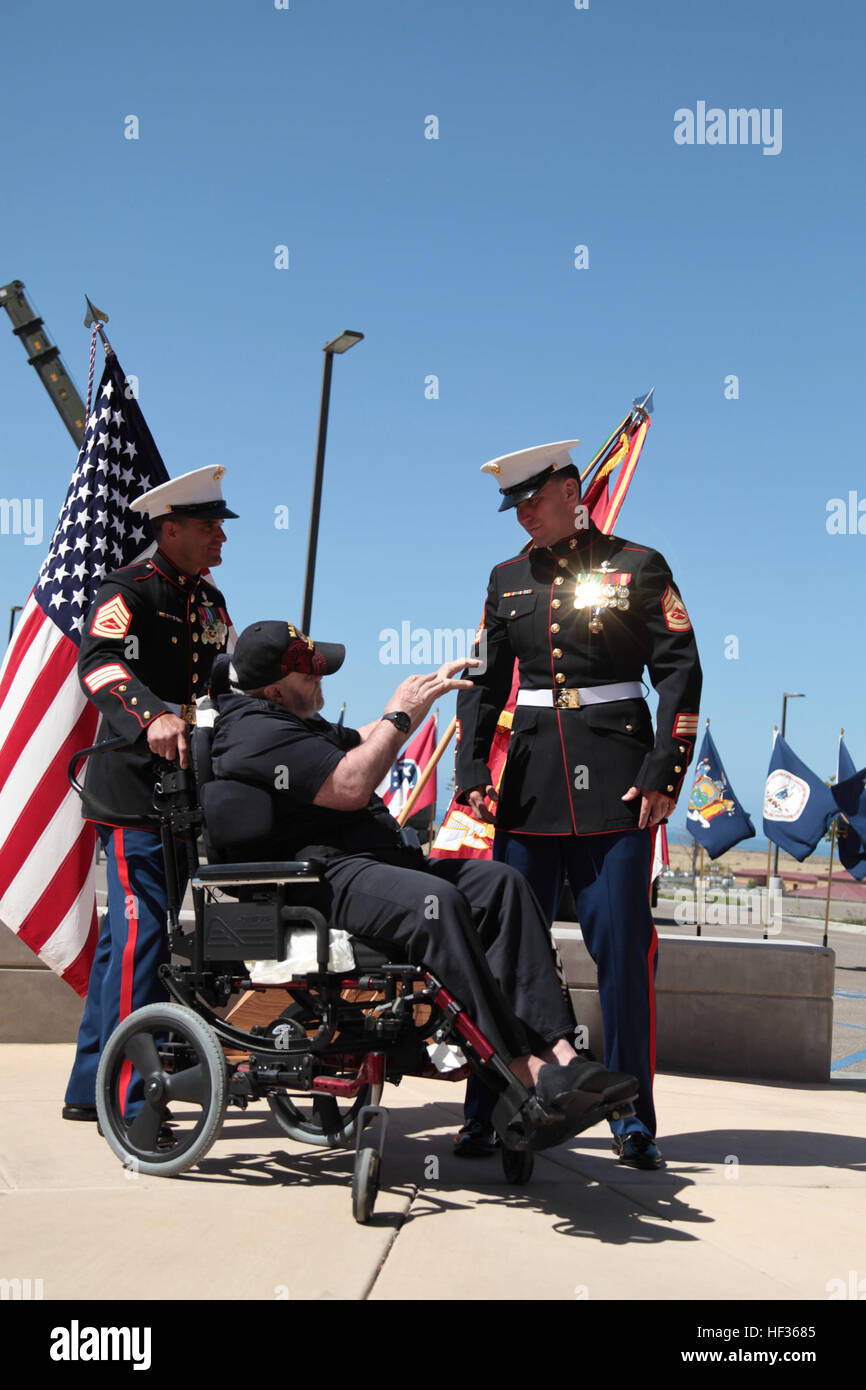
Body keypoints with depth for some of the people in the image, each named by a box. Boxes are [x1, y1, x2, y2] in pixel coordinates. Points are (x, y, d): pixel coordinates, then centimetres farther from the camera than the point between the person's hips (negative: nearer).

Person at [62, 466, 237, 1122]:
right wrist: (153, 716, -42)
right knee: (141, 931, -12)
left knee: (130, 933, 12)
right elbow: (98, 661, -26)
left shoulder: (209, 601, 18)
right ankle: (126, 1097, -6)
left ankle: (90, 1087, 22)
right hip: (132, 788, -9)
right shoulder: (130, 589, -8)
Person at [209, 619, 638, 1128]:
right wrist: (400, 715, -5)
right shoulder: (255, 732, -9)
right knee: (437, 901, -35)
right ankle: (524, 1073, -34)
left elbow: (362, 741, 39)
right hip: (322, 876, -11)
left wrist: (428, 690, 29)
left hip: (377, 860, 11)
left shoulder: (295, 721, 27)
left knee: (502, 883, -8)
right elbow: (350, 787, -18)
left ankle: (556, 1049, -21)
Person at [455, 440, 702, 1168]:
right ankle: (489, 1112, 15)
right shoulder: (508, 578, 13)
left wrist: (663, 774, -11)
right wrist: (471, 772, 3)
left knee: (623, 950, -1)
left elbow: (679, 672, -3)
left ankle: (634, 1122, 10)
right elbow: (484, 680, 14)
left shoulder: (637, 566, 1)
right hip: (532, 777, 4)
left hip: (616, 779, -3)